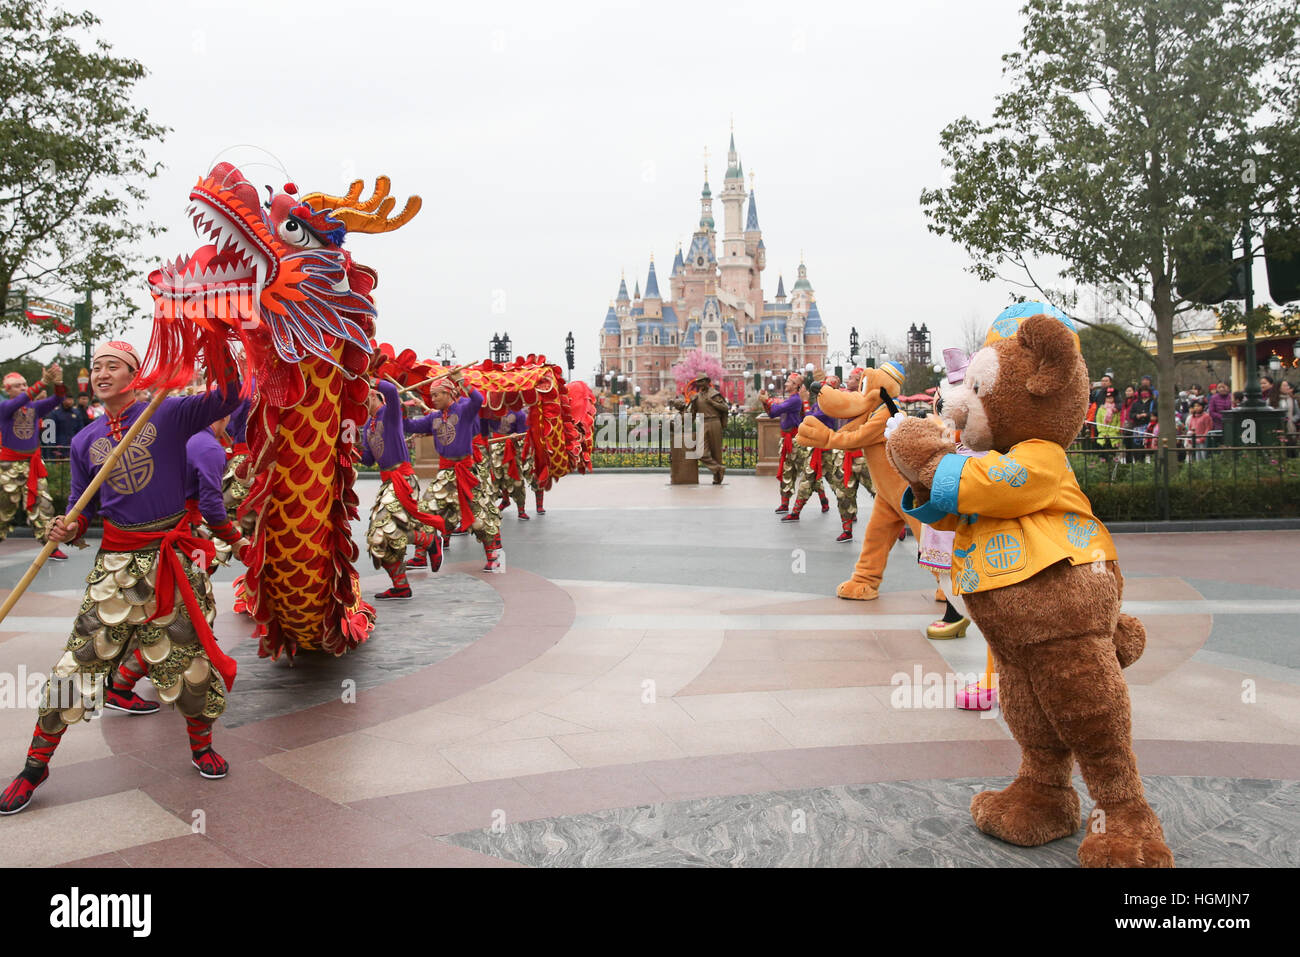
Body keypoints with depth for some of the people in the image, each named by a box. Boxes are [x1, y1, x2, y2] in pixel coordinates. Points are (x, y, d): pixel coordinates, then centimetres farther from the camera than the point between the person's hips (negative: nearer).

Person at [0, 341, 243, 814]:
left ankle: (201, 744, 28)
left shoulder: (169, 413, -2)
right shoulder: (85, 440, 9)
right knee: (82, 655, 0)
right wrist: (70, 530, -10)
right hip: (117, 559, 2)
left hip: (173, 553, -2)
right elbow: (83, 508, 12)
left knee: (189, 651, 6)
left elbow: (226, 398, -16)